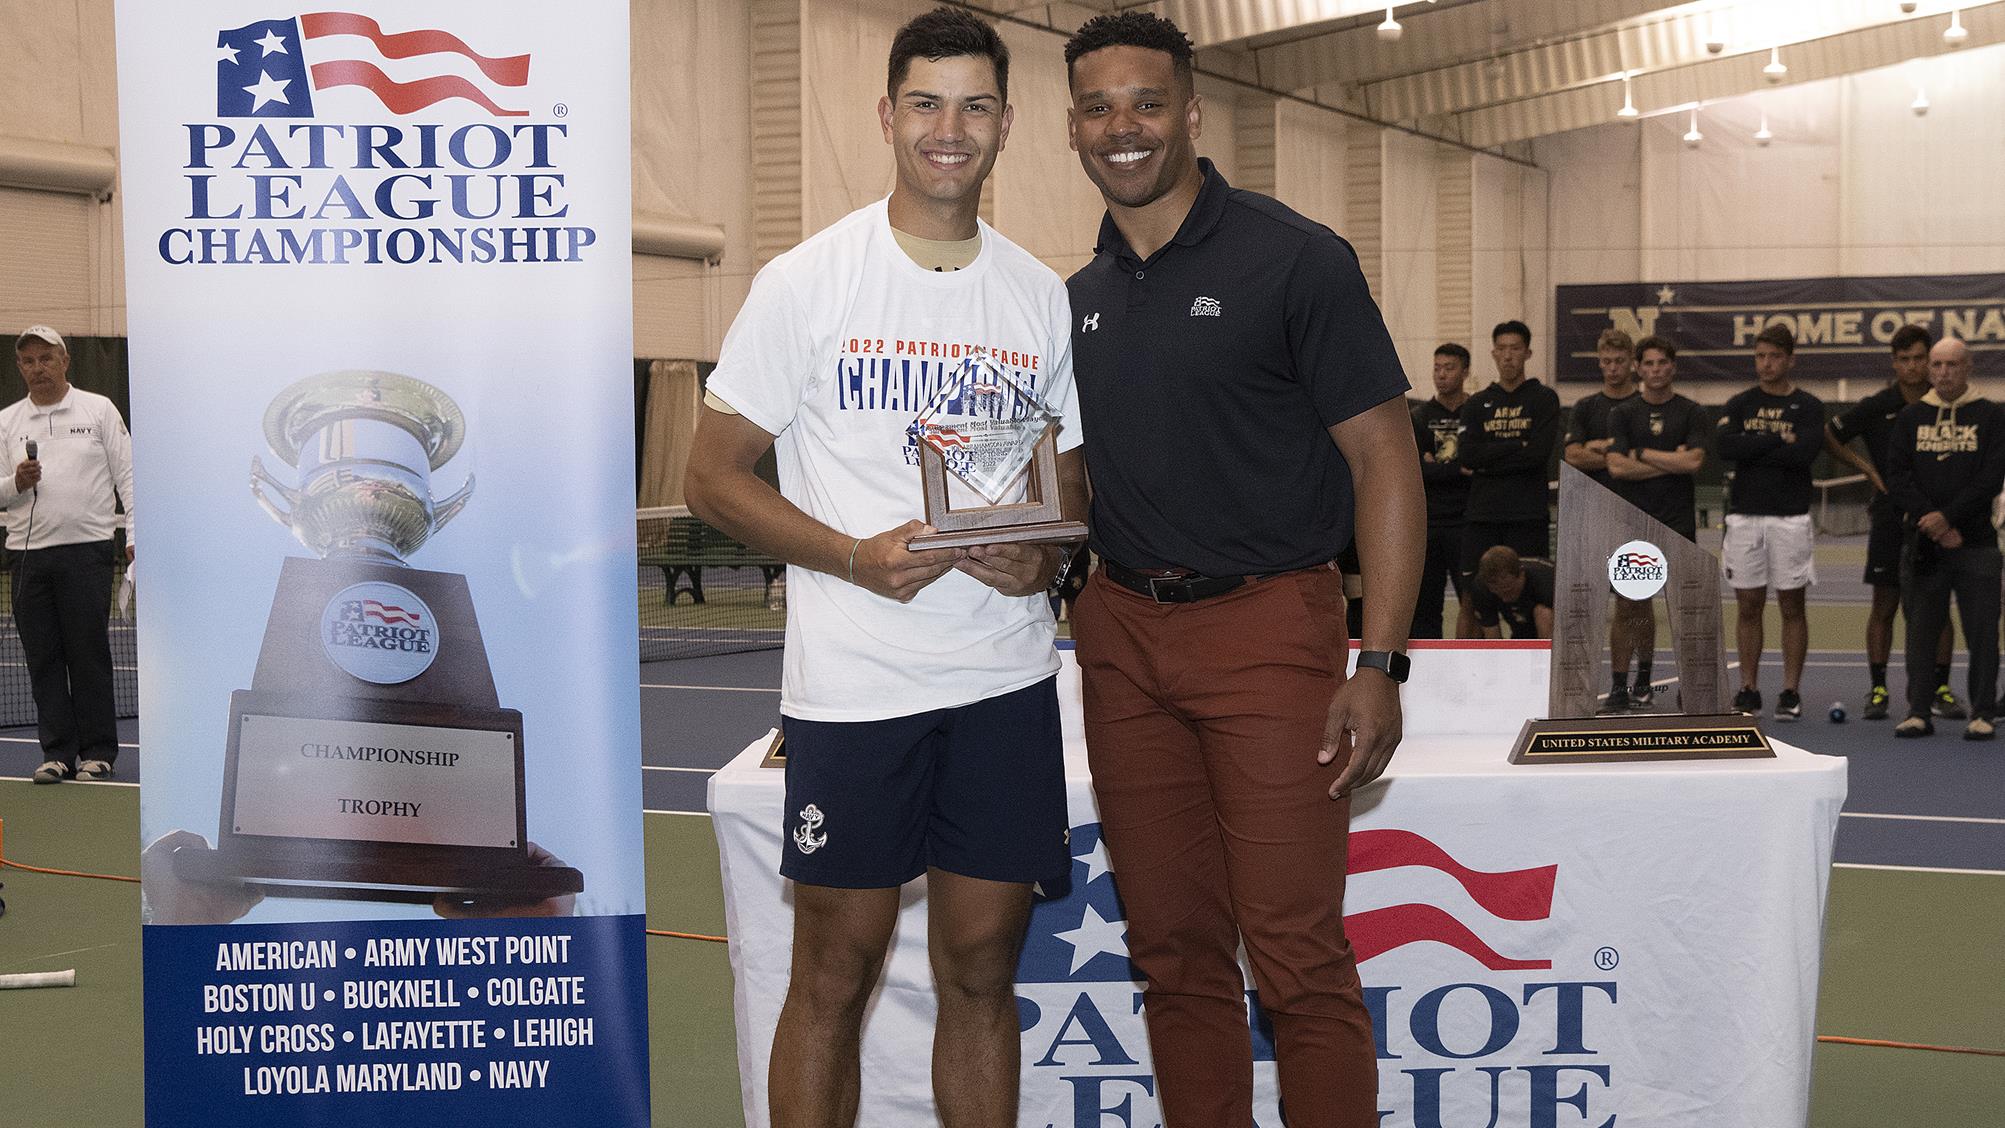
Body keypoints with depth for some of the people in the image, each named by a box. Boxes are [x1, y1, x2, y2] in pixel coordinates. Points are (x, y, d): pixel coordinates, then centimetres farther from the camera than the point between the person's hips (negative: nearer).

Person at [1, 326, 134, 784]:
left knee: (89, 653, -3)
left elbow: (127, 474, 4)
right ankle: (58, 753, 9)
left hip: (87, 548, -3)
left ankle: (99, 752, 5)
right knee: (42, 657, 3)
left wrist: (137, 535, -5)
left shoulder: (99, 409, 6)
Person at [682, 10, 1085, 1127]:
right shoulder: (807, 282, -3)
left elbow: (1076, 475, 17)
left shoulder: (1043, 298, 9)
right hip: (855, 684, -3)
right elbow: (715, 475, -3)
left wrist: (1047, 552, -6)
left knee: (983, 971, 10)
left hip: (1007, 677, 3)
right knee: (835, 976, 4)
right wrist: (857, 557, -17)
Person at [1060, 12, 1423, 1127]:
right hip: (1122, 636, 6)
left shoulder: (1293, 258, -5)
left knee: (1298, 959, -6)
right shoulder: (1081, 296, 12)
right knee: (1175, 953, 10)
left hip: (1267, 625, -5)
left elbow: (1385, 458, -8)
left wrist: (1381, 666, -15)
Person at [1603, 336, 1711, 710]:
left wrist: (1642, 454, -6)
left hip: (1677, 518, -1)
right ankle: (1621, 685, 2)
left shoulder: (1690, 413, 4)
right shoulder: (1622, 413, 7)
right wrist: (1670, 462, -7)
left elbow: (1693, 461, -11)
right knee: (1630, 604, 0)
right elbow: (1616, 466, -6)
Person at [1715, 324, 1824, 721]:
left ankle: (1790, 692, 7)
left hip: (1790, 518, -2)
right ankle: (1748, 691, 11)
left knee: (1792, 606, 2)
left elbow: (1805, 452, -15)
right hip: (1744, 516, 2)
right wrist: (1779, 439, -11)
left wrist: (1754, 447, -10)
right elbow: (1726, 446, -10)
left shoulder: (1808, 406, 3)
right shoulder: (1739, 405, 9)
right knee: (1748, 606, 5)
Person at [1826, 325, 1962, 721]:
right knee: (1884, 606, 2)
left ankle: (1941, 688, 10)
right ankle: (1877, 690, 8)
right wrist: (1866, 468, 1)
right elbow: (1828, 436, 8)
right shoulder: (1877, 407, -1)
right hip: (1890, 518, -1)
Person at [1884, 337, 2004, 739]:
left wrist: (1948, 516, -14)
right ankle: (1919, 711, 11)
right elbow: (1897, 473, 2)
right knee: (1921, 630, 5)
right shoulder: (1911, 417, 10)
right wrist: (1932, 523, -10)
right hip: (1923, 544, 2)